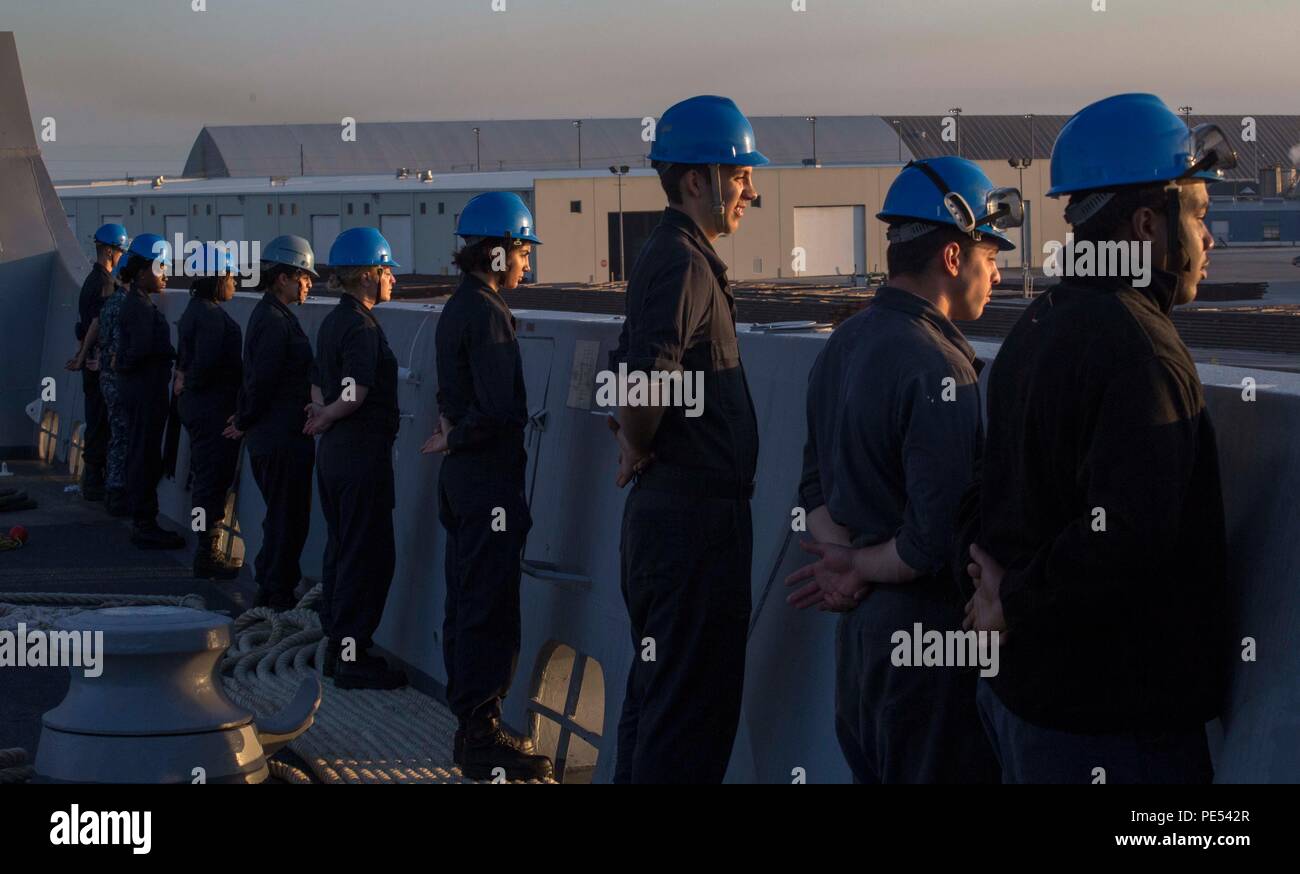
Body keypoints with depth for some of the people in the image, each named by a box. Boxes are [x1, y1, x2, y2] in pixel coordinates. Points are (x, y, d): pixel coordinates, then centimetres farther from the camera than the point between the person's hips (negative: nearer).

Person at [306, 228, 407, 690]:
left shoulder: (332, 322, 14)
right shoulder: (362, 327, -17)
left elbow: (318, 387, 17)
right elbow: (355, 394, -24)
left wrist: (324, 410, -1)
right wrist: (328, 416, -7)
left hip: (333, 454, 10)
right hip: (363, 452, -10)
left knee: (342, 548, 15)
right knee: (370, 553, -4)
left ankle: (338, 648, 22)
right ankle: (352, 656, -1)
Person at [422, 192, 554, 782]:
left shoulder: (458, 308, 14)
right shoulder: (487, 314, -17)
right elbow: (499, 409, -23)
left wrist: (454, 433, 2)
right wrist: (456, 439, -8)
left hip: (464, 473, 10)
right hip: (489, 477, -10)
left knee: (467, 604, 14)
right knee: (491, 610, -6)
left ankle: (471, 729, 22)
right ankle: (481, 737, -2)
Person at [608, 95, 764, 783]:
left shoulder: (669, 256, 16)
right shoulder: (684, 263, -16)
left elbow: (626, 368, 28)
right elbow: (649, 377, -32)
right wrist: (639, 447, -16)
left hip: (662, 512, 11)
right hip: (695, 516, -11)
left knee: (657, 693, 18)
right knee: (693, 708, -6)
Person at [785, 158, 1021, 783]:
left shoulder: (841, 345, 9)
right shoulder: (939, 369, -20)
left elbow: (817, 487, 12)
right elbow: (939, 539, -24)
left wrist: (843, 557, -4)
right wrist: (861, 568, -8)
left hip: (857, 623, 9)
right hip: (928, 631, -9)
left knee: (869, 769, 19)